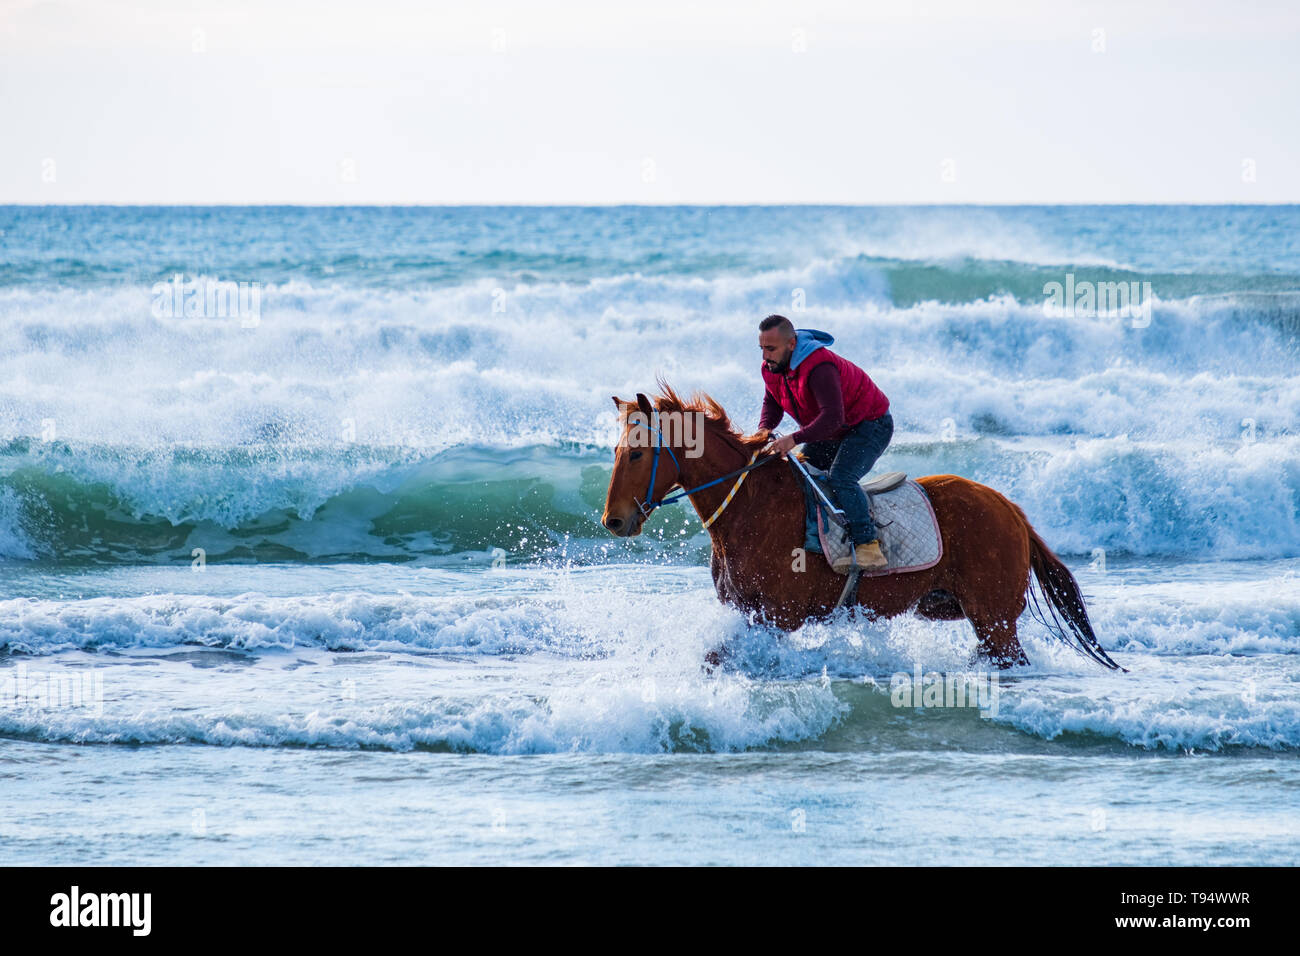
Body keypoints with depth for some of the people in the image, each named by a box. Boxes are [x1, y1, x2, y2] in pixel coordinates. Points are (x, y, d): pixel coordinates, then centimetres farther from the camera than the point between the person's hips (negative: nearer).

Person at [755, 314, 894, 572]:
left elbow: (833, 418, -42)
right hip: (830, 434, 10)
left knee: (841, 477, -30)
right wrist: (765, 428, -10)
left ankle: (868, 545, -31)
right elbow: (772, 403, 12)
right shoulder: (772, 368, -5)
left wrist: (794, 439, -47)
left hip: (871, 426, -10)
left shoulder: (819, 368, -34)